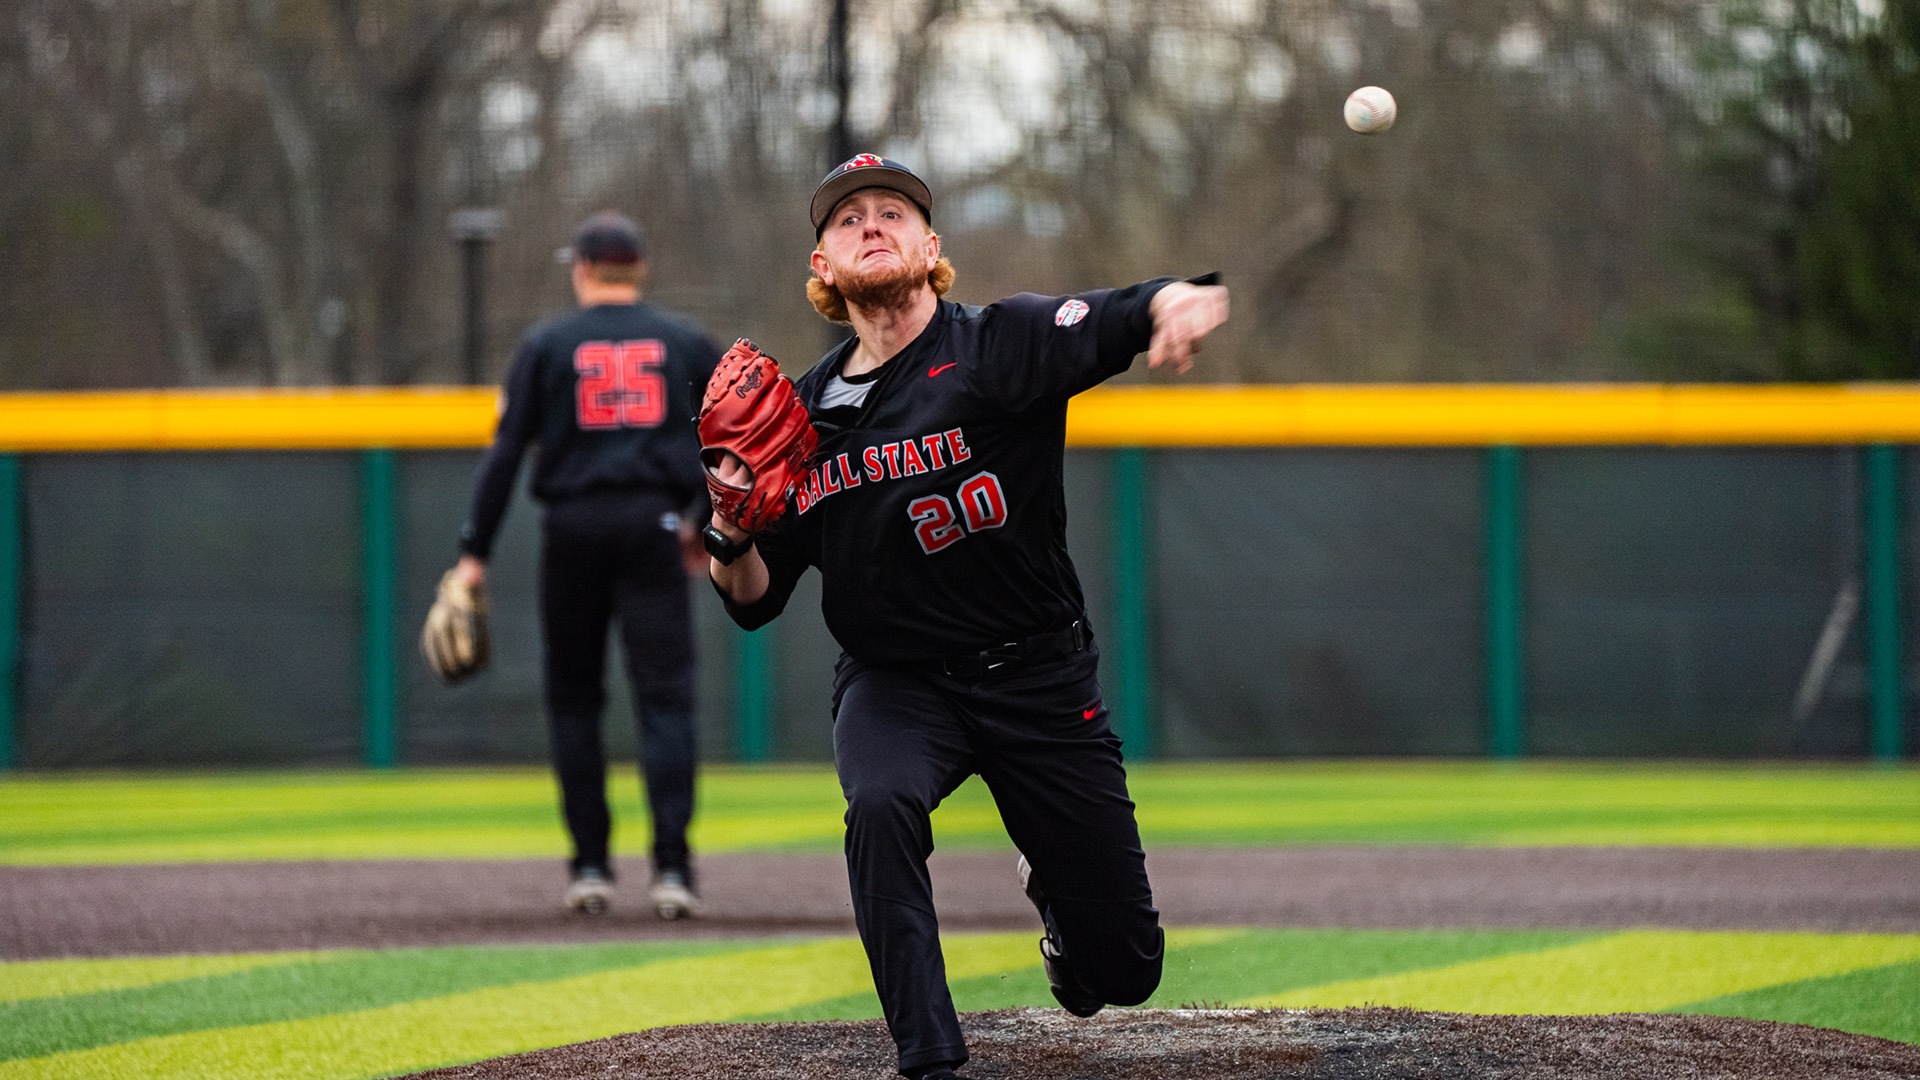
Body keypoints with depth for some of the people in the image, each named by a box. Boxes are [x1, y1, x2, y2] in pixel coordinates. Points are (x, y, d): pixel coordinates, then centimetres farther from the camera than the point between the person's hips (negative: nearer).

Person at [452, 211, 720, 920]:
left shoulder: (546, 345, 5)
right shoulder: (686, 343, 10)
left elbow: (507, 451, -1)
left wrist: (475, 554, 0)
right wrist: (706, 524, 21)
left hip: (573, 531, 0)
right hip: (652, 527, 0)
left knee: (573, 696, 12)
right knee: (664, 695, -4)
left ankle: (590, 865, 10)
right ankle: (671, 867, -16)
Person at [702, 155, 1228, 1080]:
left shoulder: (998, 345, -11)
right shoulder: (806, 412, 1)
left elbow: (1115, 324, -30)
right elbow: (754, 602, 5)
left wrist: (1178, 304, -54)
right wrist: (731, 535, -17)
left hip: (1038, 680, -1)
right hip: (894, 682, 1)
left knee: (1123, 969, 3)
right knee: (881, 803, -35)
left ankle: (1047, 885, 40)